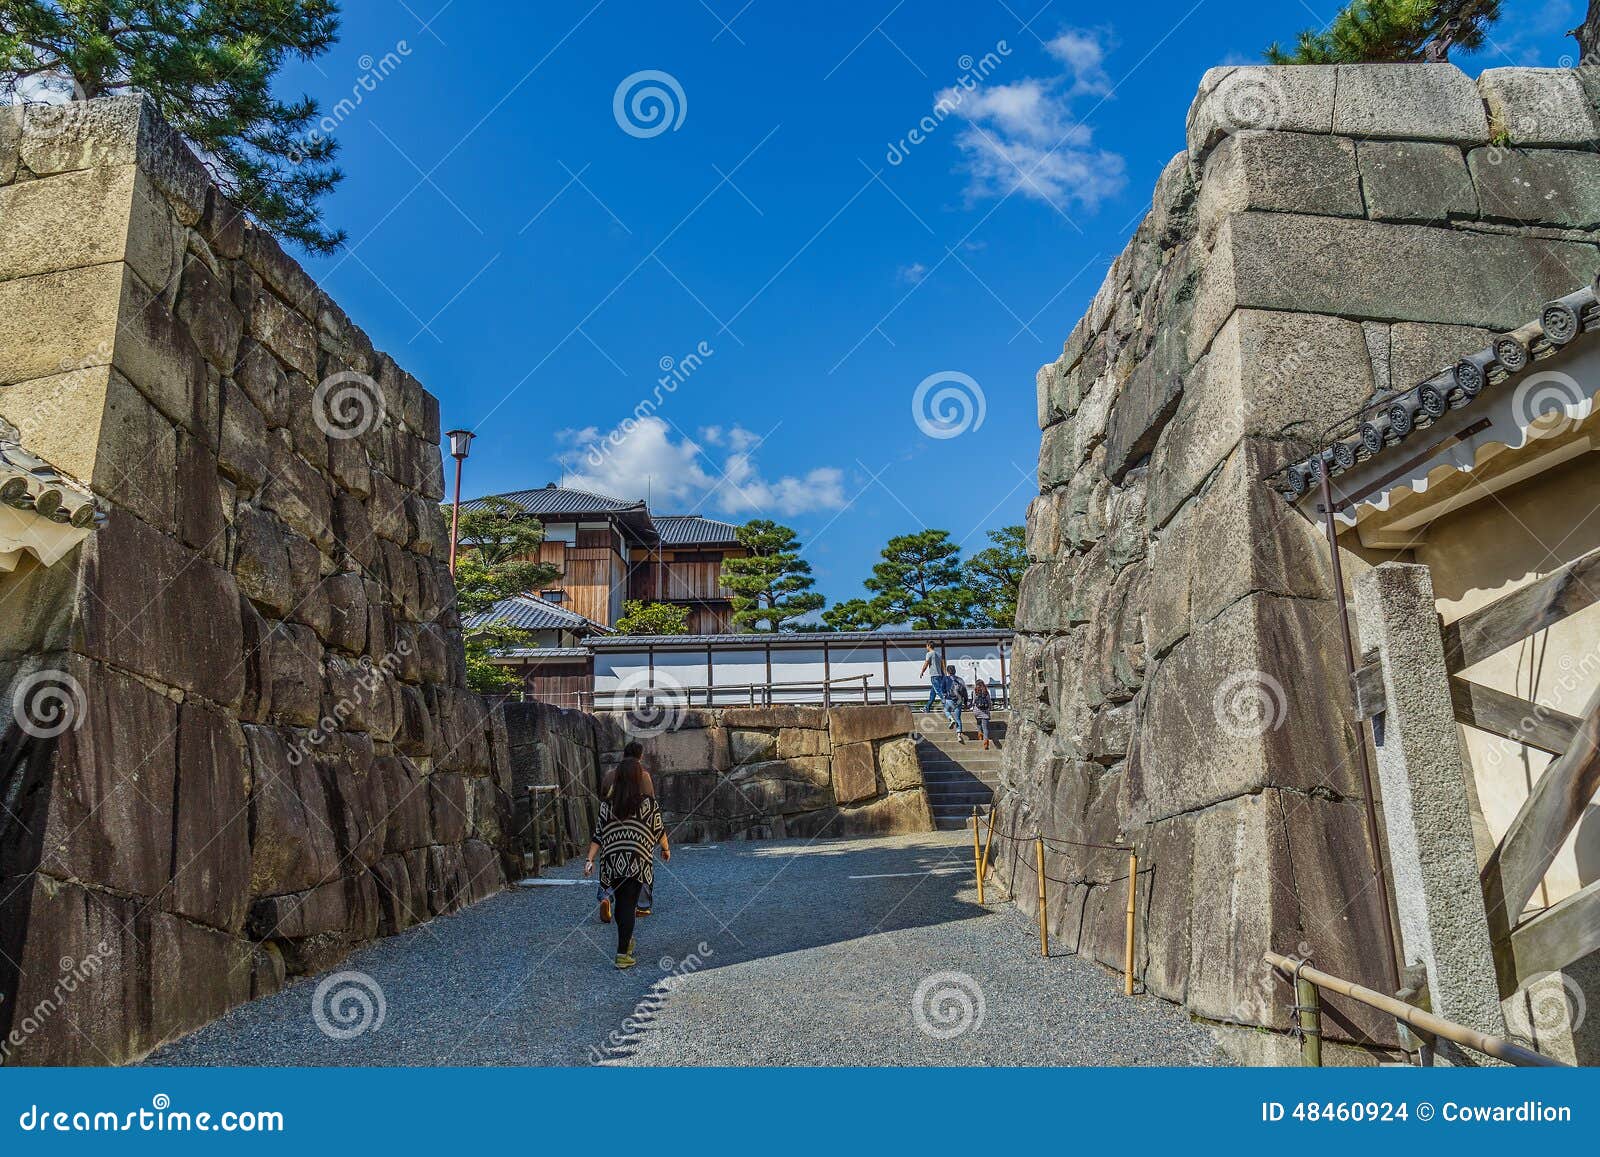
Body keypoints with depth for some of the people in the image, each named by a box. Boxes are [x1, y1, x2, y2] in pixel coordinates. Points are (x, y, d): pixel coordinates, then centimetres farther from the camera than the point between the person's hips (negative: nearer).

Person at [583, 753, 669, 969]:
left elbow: (598, 835, 1)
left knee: (621, 903, 20)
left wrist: (589, 859, 5)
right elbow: (659, 830, 5)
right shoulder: (648, 802, -5)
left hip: (612, 861, 3)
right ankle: (623, 954, -6)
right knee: (629, 905, -1)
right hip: (637, 861, -3)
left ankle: (626, 942, 37)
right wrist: (666, 849, 21)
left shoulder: (607, 804, 3)